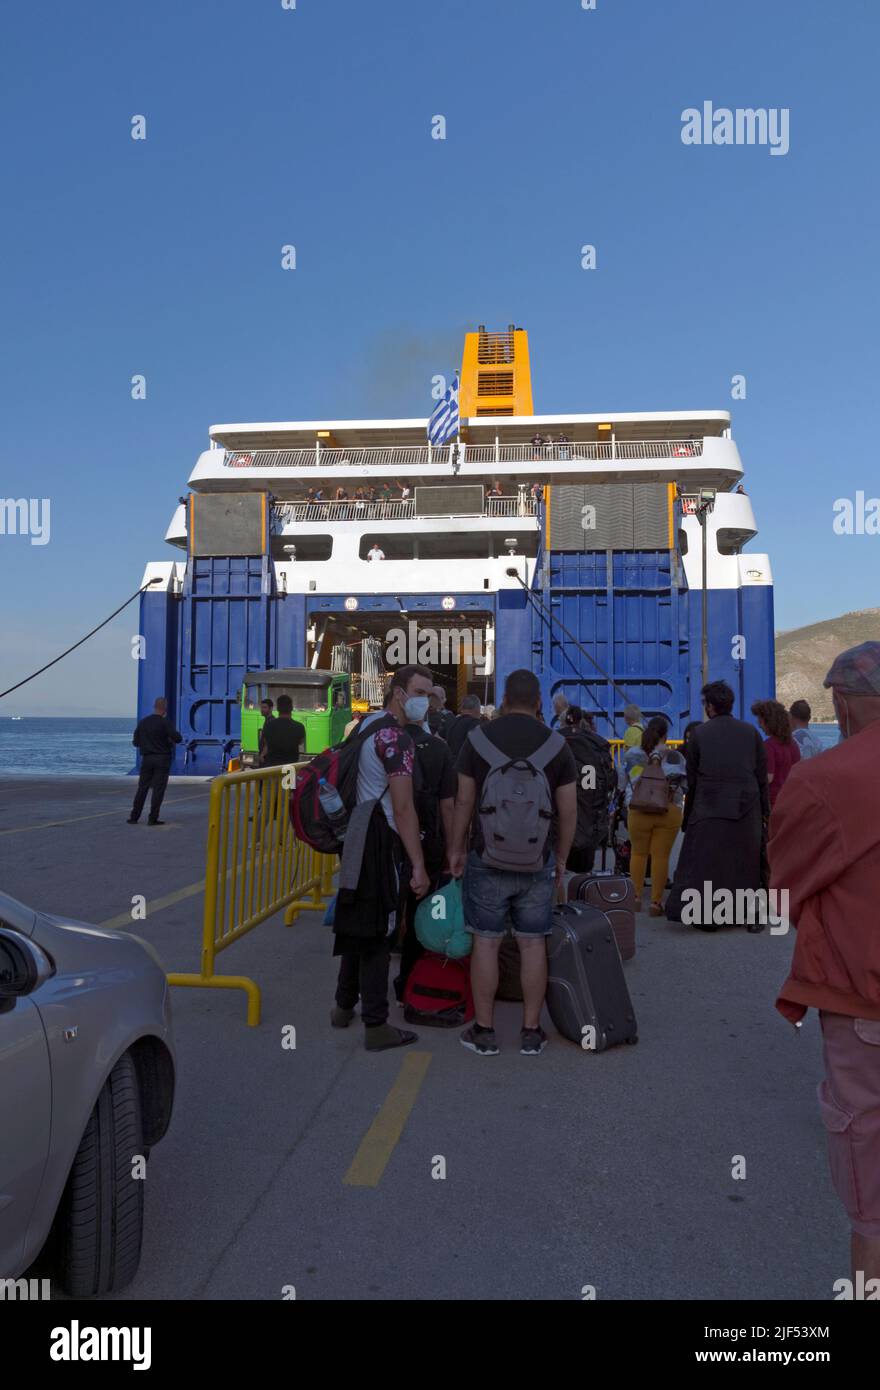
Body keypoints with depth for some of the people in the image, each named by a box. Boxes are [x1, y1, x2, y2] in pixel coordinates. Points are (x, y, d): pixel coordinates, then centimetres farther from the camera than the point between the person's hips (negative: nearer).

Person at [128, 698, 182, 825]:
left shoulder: (143, 722, 6)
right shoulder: (165, 722, -11)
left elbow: (135, 742, 11)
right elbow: (177, 738, -17)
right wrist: (170, 739, 5)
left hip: (146, 758, 5)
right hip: (162, 758, -4)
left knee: (142, 788, 10)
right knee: (158, 789, 0)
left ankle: (134, 817, 10)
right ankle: (152, 818, -1)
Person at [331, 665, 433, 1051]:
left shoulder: (367, 724, 13)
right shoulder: (397, 738, -16)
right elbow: (403, 808, -22)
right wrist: (418, 866, -21)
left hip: (358, 836, 9)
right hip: (381, 843, -9)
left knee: (357, 926, 20)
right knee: (377, 934, -3)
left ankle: (344, 1007, 32)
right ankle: (376, 1026, 5)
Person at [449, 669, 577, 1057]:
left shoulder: (478, 737, -2)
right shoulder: (556, 744, -1)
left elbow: (463, 801, -1)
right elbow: (568, 810, 0)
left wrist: (456, 849, 11)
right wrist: (561, 859, 12)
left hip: (487, 860, -1)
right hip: (538, 862, 1)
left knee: (485, 943, 6)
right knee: (533, 944, 9)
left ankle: (484, 1032, 14)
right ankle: (531, 1032, 17)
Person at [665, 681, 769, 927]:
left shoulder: (698, 734, -2)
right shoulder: (751, 732, 3)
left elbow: (691, 779, 1)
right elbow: (762, 775, 3)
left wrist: (687, 815, 9)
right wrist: (764, 809, 10)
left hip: (709, 808, -2)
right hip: (746, 808, 2)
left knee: (706, 861, 4)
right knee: (744, 861, 11)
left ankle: (703, 913, 3)